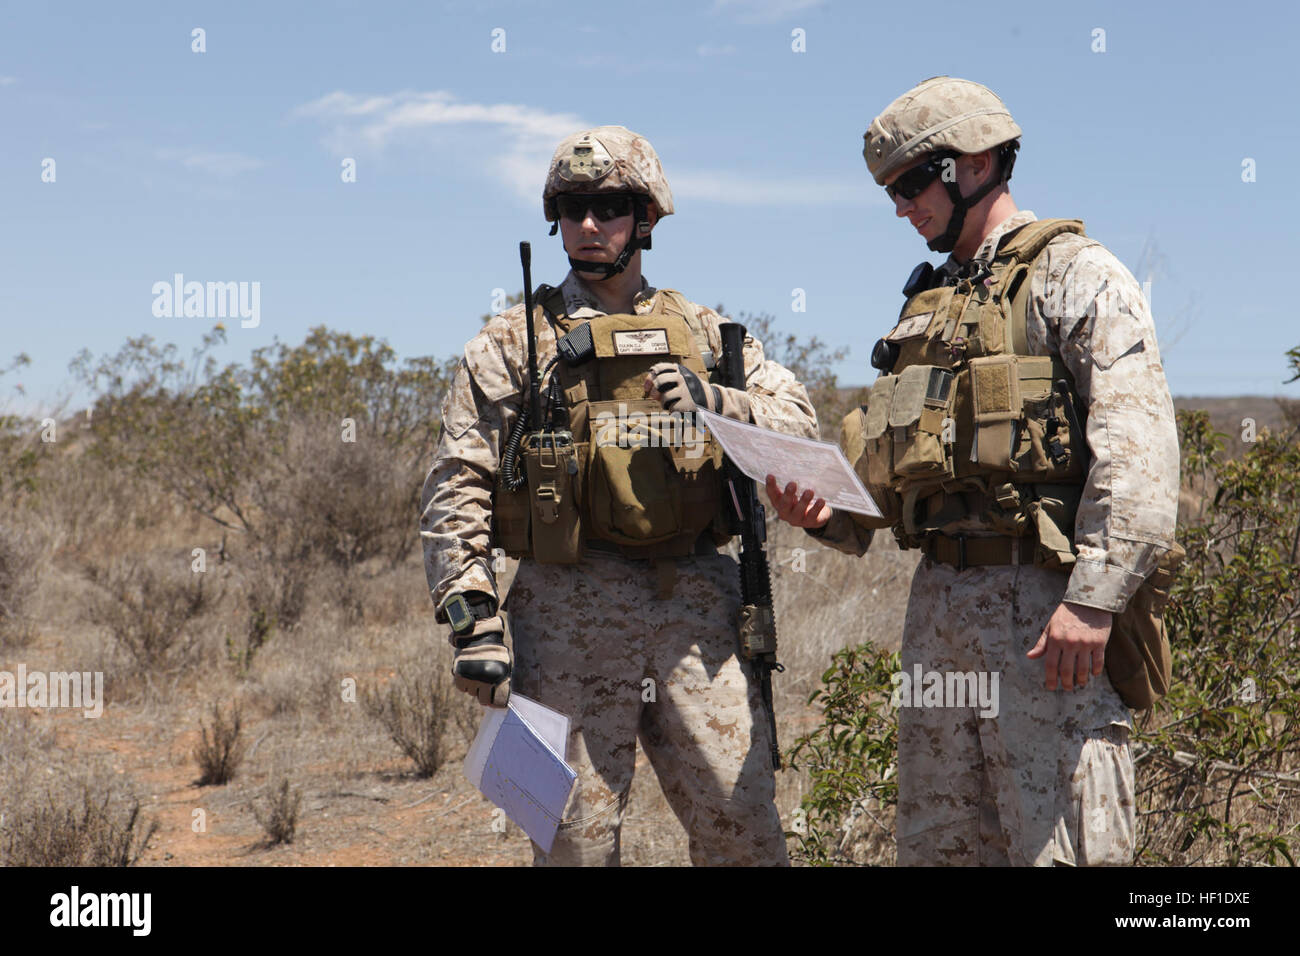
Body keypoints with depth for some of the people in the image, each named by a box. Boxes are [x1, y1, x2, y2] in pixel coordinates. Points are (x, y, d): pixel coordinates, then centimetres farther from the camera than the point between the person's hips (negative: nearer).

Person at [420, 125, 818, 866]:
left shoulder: (707, 335, 15)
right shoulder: (514, 344, 8)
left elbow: (800, 424, 7)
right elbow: (456, 490, 2)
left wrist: (715, 405, -11)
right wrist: (471, 614, -8)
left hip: (698, 609, 2)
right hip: (569, 615, -2)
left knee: (745, 830, 1)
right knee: (576, 837, 2)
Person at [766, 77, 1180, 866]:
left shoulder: (1075, 276, -2)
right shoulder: (931, 302, 22)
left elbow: (1138, 445, -14)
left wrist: (1094, 598, -22)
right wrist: (828, 514, 4)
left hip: (1041, 603, -8)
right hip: (940, 599, 8)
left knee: (1060, 846, -8)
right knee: (938, 844, 10)